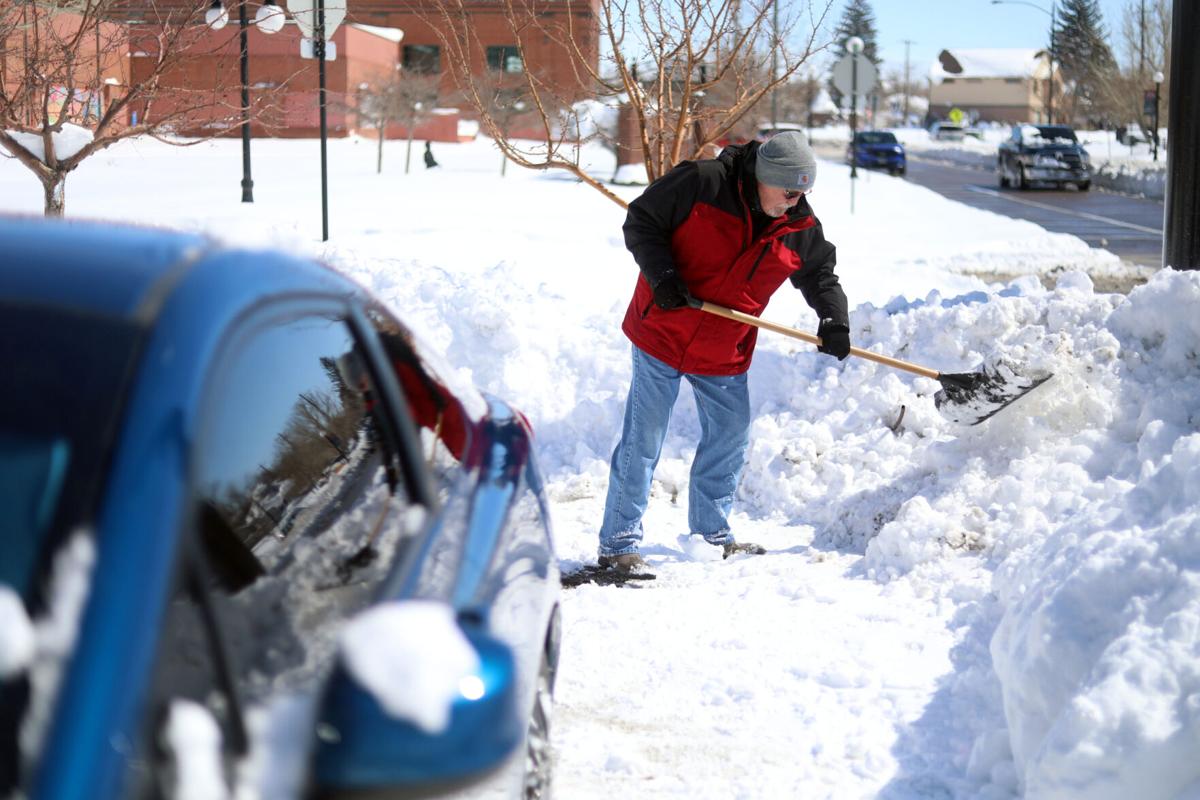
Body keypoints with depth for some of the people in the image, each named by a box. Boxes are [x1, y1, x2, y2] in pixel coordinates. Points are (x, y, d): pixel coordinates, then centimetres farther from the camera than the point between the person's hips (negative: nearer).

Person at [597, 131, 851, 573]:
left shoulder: (801, 228, -3)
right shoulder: (701, 183, -18)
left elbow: (820, 274, 12)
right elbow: (641, 223, -11)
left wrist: (834, 320, -5)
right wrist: (662, 277, -23)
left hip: (724, 354, 6)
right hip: (661, 334, -5)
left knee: (731, 436, 14)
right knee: (643, 440, -3)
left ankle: (712, 533, 33)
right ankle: (618, 544, 5)